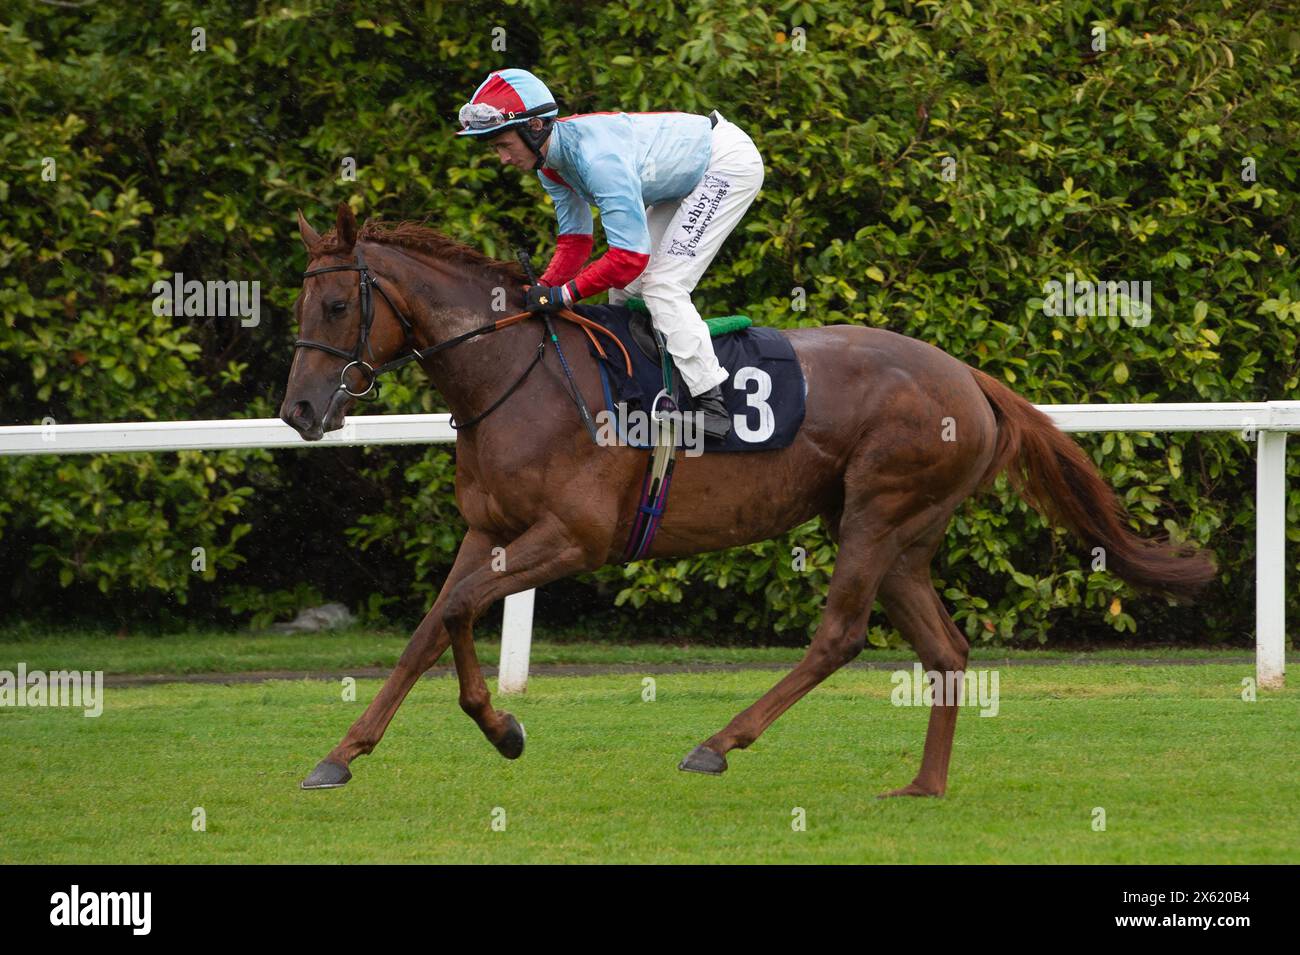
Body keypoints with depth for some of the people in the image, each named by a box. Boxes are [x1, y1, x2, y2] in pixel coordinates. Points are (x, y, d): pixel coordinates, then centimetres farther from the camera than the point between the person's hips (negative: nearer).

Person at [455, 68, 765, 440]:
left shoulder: (598, 157, -37)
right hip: (687, 175, 10)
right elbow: (574, 240, -1)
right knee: (625, 289, 8)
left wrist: (565, 294, -36)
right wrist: (542, 290, -15)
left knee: (662, 286, -17)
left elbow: (630, 255, -37)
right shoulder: (550, 162, -7)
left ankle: (711, 404, -17)